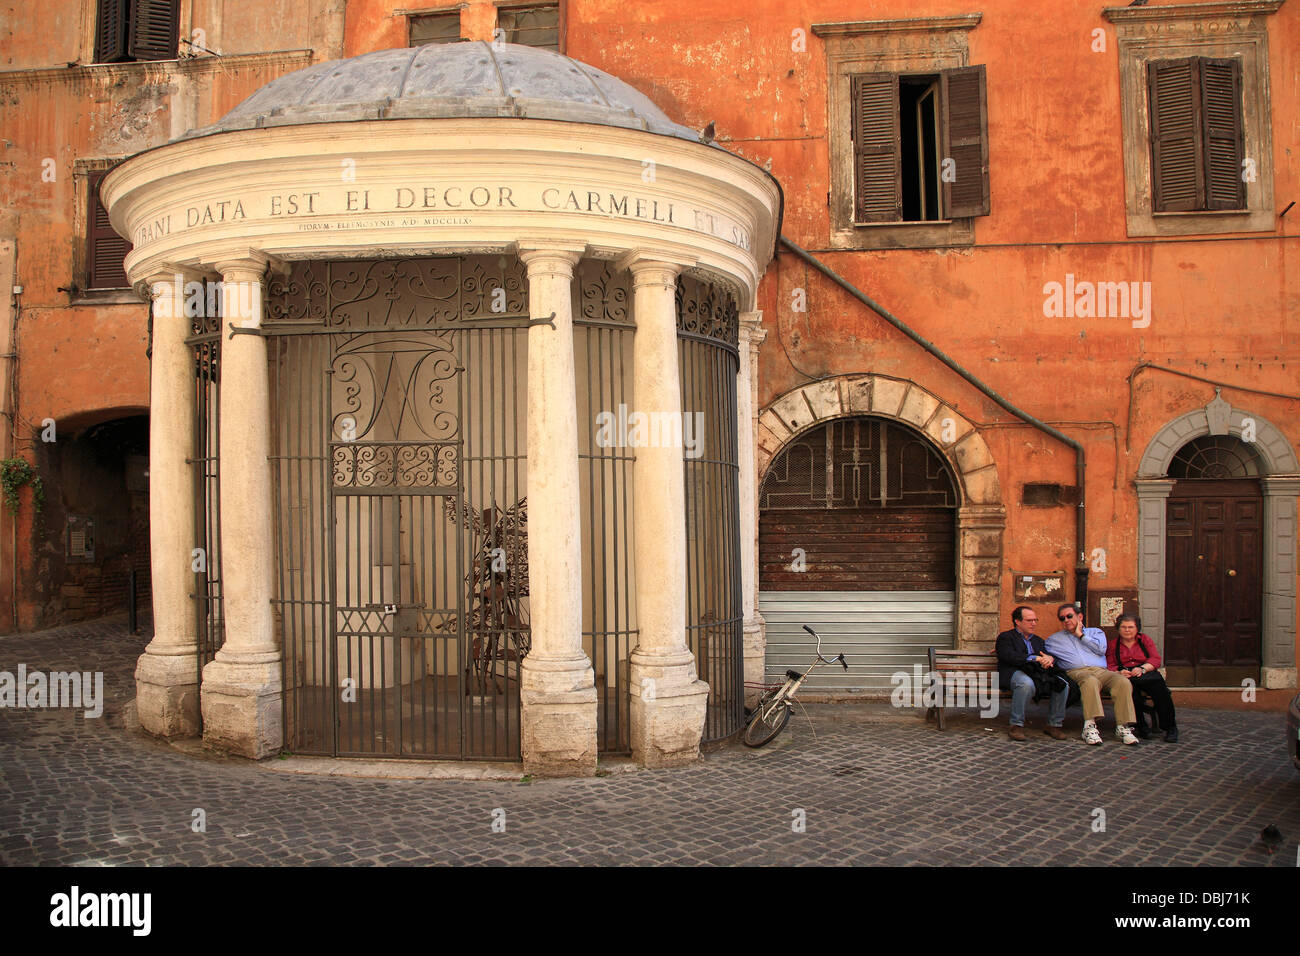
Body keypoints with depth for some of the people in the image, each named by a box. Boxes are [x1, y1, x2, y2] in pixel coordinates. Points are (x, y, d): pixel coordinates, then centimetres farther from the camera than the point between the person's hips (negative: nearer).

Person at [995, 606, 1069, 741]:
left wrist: (1049, 658, -10)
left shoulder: (1038, 640, 32)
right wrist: (1035, 658, -18)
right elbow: (1010, 656, -9)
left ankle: (1054, 724, -6)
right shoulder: (1005, 637, 10)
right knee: (1026, 684, -40)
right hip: (1015, 672, -6)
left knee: (1063, 684, -21)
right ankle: (1017, 725, -26)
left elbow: (1047, 654, 17)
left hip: (1038, 673, 6)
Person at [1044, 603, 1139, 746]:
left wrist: (1080, 635, 12)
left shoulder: (1095, 632, 26)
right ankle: (1090, 727, -45)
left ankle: (1122, 727, -31)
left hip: (1100, 670, 2)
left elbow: (1101, 649, 7)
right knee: (1090, 681, -40)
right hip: (1076, 671, -2)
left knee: (1123, 681, -31)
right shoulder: (1055, 639, 28)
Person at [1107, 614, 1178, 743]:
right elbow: (1110, 666, 10)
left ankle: (1170, 727, -30)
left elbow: (1155, 659, 6)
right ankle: (1141, 727, -29)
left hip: (1147, 673, 0)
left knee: (1158, 686, -35)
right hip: (1125, 676, 0)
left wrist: (1142, 668, -15)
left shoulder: (1145, 640, 21)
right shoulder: (1113, 644, 22)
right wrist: (1119, 672, -14)